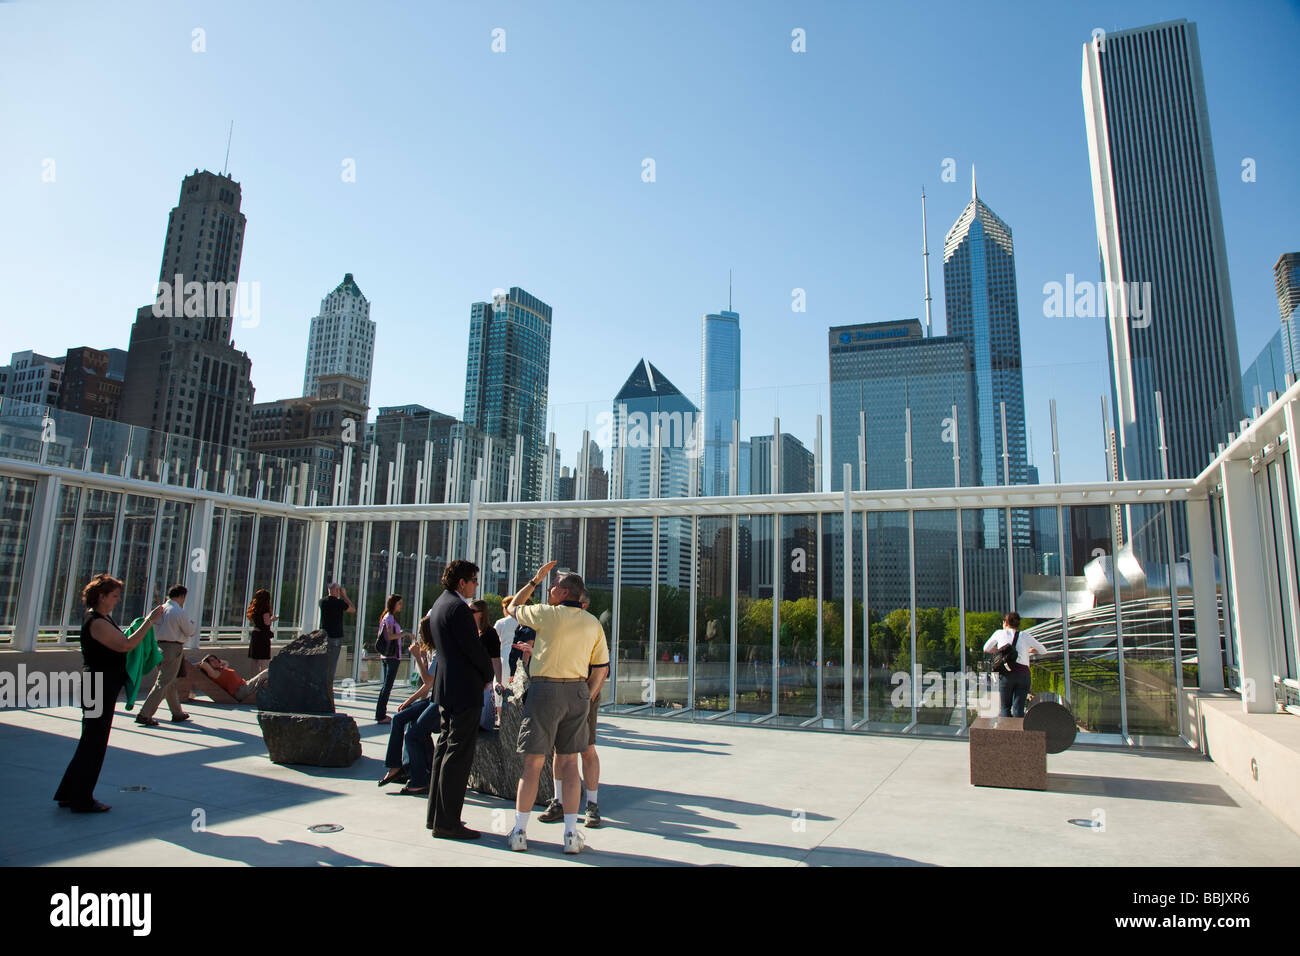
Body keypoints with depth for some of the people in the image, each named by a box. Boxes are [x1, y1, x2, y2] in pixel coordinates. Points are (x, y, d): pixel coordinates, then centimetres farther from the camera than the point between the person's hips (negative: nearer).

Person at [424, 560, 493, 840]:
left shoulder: (439, 604, 14)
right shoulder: (458, 608, -17)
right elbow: (474, 648, -18)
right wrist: (488, 674, -1)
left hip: (444, 687, 11)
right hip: (464, 689, -11)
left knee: (445, 748, 16)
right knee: (459, 754, -5)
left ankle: (435, 814, 25)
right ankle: (446, 822, -1)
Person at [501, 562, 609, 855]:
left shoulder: (547, 614, -7)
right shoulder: (593, 623, 7)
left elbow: (512, 607, 11)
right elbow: (601, 667, 8)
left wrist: (534, 581, 16)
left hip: (545, 689, -4)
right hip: (578, 692, 4)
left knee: (532, 763, 4)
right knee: (569, 761, 10)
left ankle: (519, 832, 11)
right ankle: (571, 834, 9)